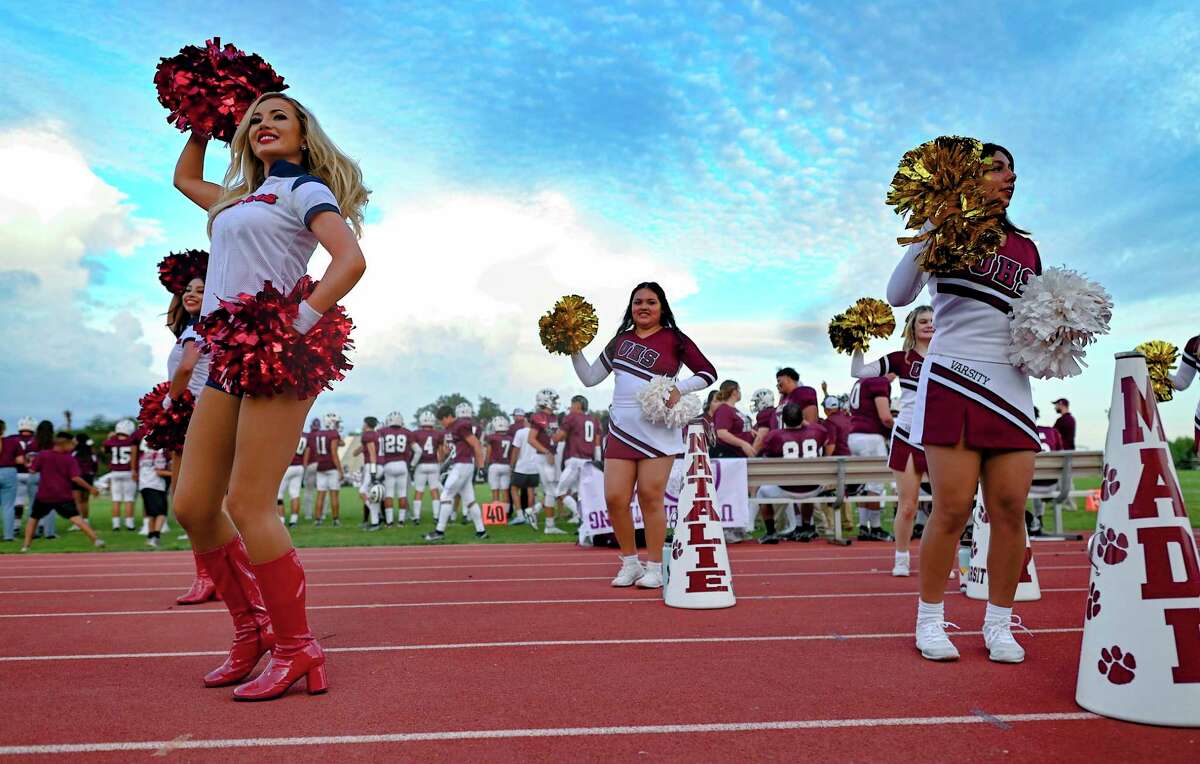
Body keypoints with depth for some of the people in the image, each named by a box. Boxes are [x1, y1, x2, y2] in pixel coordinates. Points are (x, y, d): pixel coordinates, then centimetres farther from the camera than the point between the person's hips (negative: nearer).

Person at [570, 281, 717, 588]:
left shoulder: (674, 340, 4)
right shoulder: (621, 341, 16)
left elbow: (708, 373, 2)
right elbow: (590, 378, 18)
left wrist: (678, 388, -12)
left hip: (657, 431, -4)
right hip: (621, 429, 4)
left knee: (650, 497, -3)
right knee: (615, 498, -1)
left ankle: (654, 568, 12)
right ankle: (630, 563, 18)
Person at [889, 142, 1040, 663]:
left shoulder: (1026, 248, 18)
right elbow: (897, 296, -9)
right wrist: (931, 227, -15)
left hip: (1011, 386, 5)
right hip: (952, 380, -4)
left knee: (1010, 509, 0)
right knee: (953, 508, -6)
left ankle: (998, 624, 14)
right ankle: (930, 620, 9)